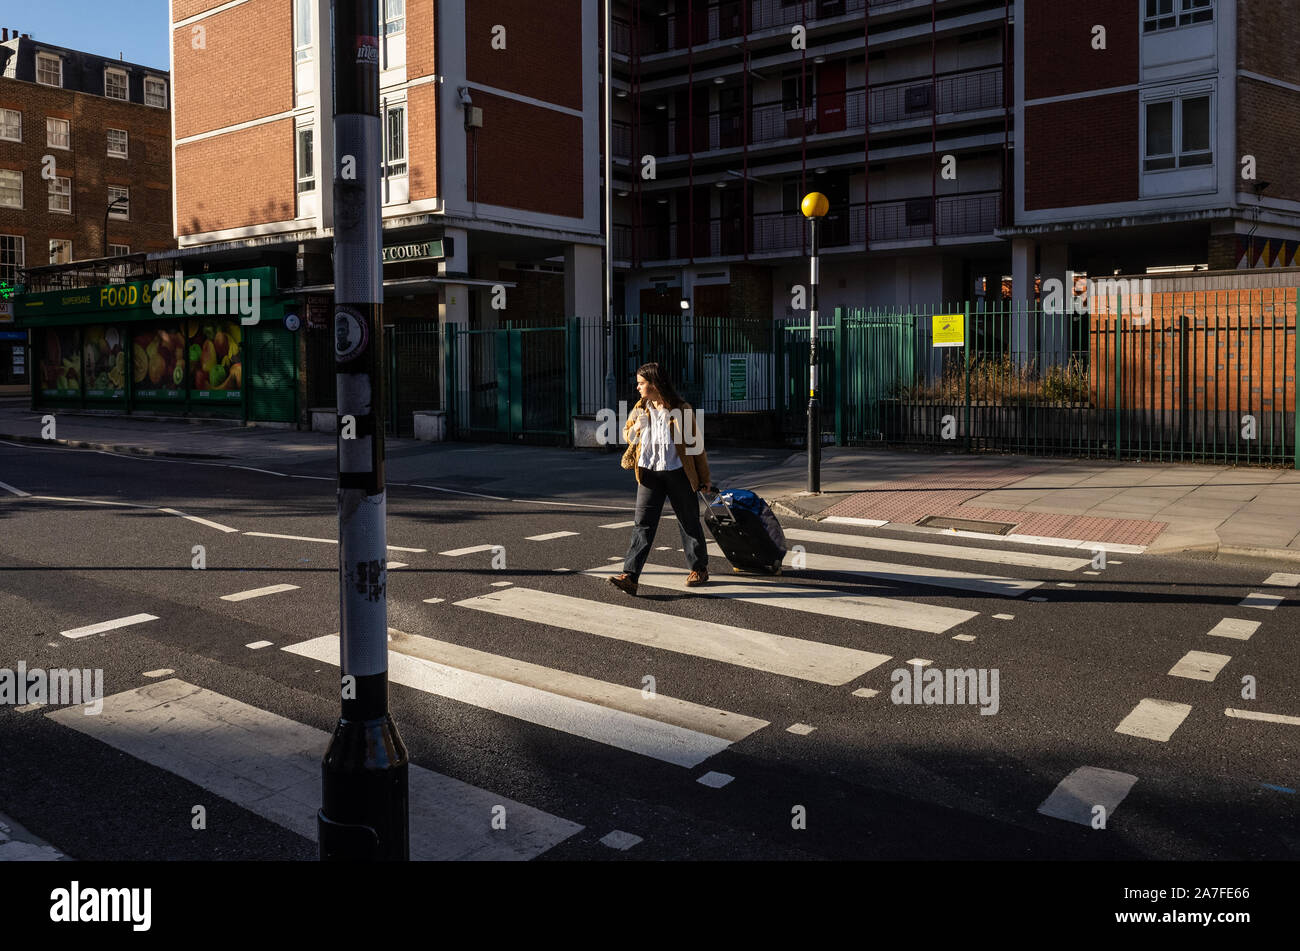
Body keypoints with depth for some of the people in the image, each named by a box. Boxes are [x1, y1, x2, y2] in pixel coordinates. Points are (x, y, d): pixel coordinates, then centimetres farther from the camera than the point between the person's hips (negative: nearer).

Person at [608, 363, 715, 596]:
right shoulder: (640, 408, 4)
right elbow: (627, 431, 21)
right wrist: (634, 431, -6)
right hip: (649, 473, 3)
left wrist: (705, 478, 4)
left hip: (678, 473, -3)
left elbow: (696, 443, -1)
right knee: (643, 524, -4)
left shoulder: (681, 409, -8)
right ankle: (629, 577, -10)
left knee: (689, 522, 10)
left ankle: (699, 568, 29)